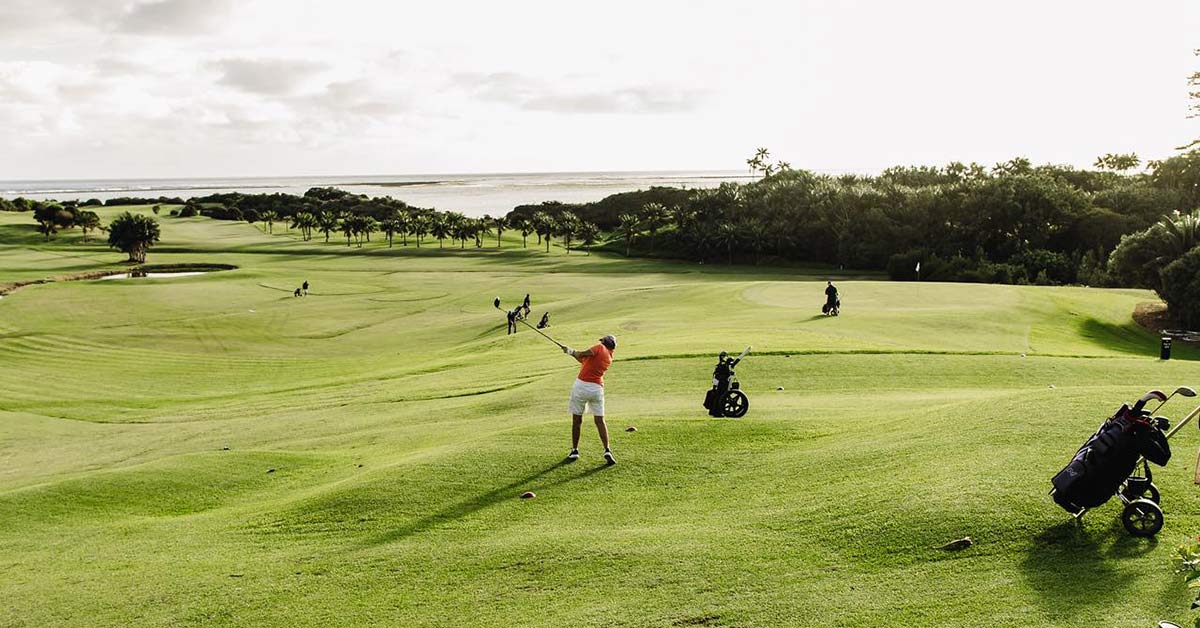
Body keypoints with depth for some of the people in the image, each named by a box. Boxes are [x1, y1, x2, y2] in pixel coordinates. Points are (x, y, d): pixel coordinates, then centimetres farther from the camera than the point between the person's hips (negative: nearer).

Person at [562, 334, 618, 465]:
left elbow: (588, 353, -20)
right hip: (597, 388, 4)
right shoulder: (609, 358, 17)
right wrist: (572, 352, 25)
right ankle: (607, 450, -7)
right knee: (600, 420, 6)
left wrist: (572, 352, -4)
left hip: (582, 385, -4)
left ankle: (574, 451, 14)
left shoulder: (600, 347, 0)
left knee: (577, 420, 8)